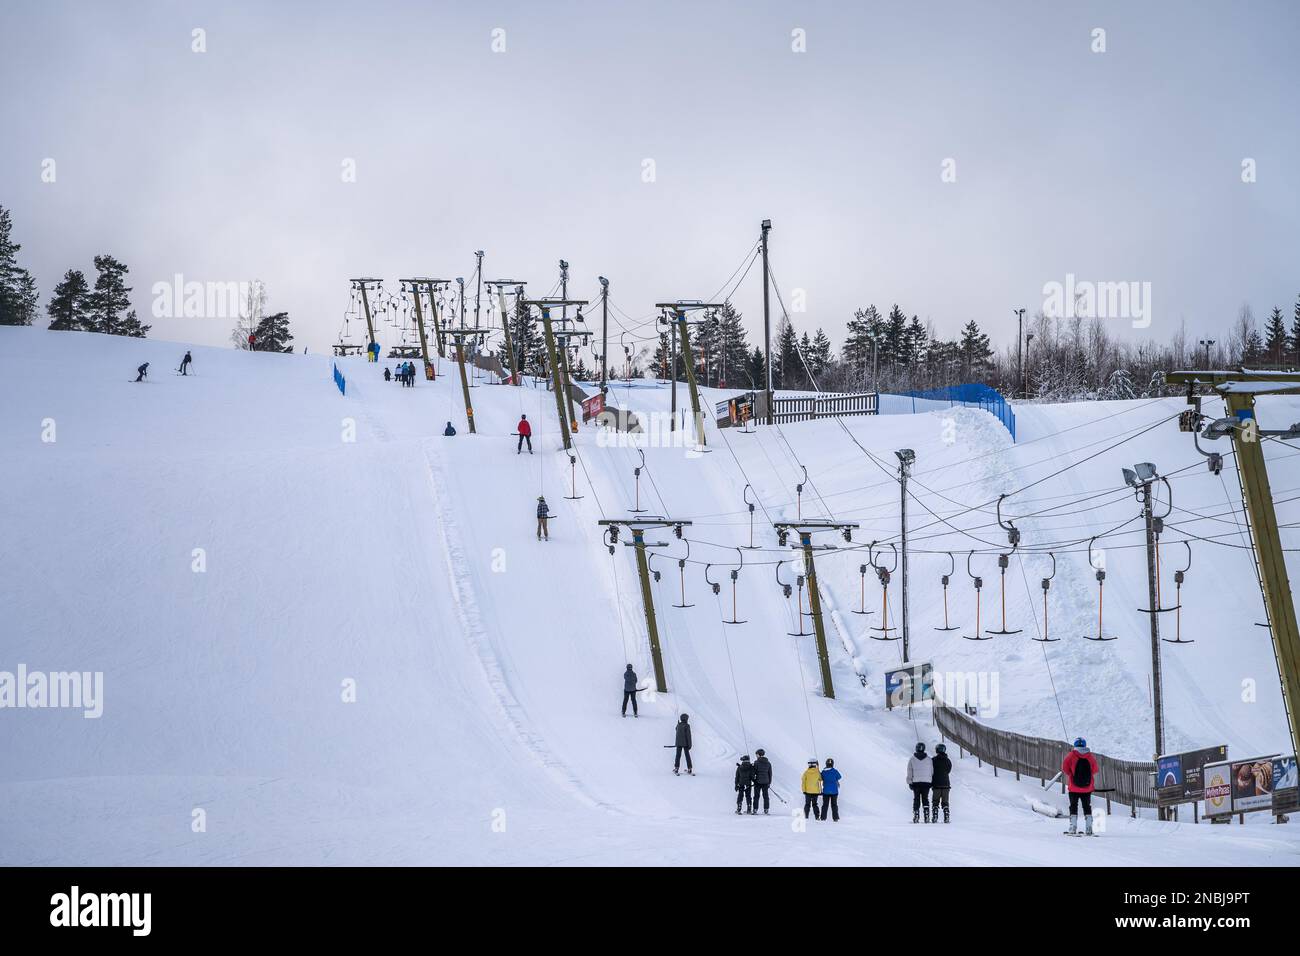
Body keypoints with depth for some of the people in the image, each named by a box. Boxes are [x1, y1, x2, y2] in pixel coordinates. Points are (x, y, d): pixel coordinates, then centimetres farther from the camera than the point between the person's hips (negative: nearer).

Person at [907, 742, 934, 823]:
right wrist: (931, 782, 16)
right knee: (925, 799, 6)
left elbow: (909, 772, 0)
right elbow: (932, 771, 7)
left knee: (916, 799, 4)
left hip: (916, 782, -1)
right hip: (926, 781, 1)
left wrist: (910, 782, 6)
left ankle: (916, 817, -4)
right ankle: (927, 817, -1)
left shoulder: (912, 759, -2)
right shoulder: (928, 759, 1)